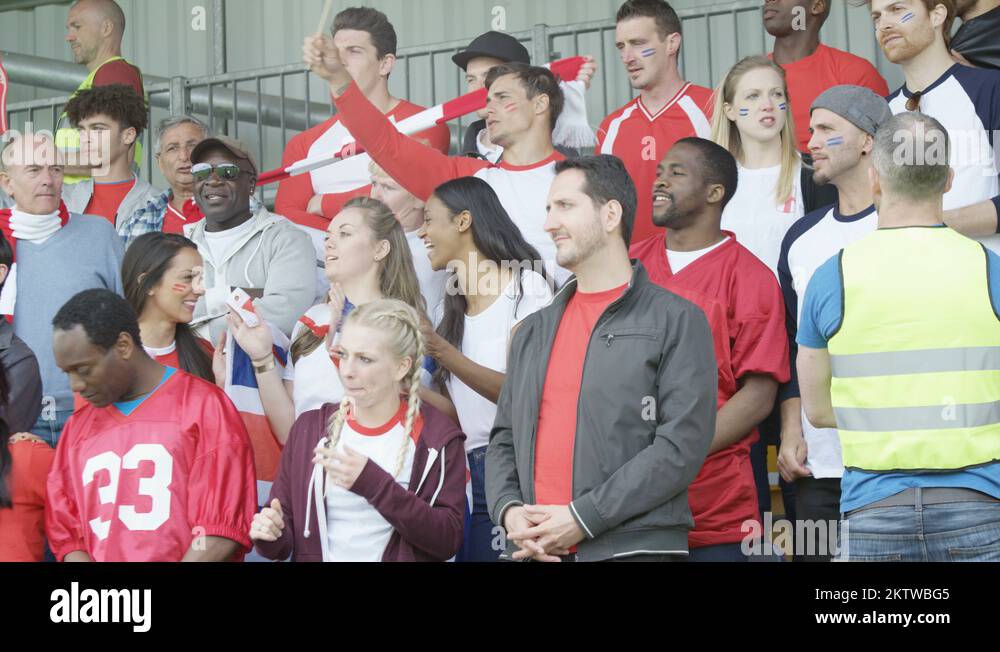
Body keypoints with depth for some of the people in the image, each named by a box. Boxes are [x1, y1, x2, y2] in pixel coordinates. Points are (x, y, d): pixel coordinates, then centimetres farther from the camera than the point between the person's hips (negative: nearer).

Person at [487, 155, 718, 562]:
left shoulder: (677, 322, 0)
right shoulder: (532, 332, 19)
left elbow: (682, 444, -10)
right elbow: (504, 439, 18)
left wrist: (583, 518, -15)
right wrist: (509, 510, -4)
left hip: (632, 546, -5)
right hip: (532, 549, 5)